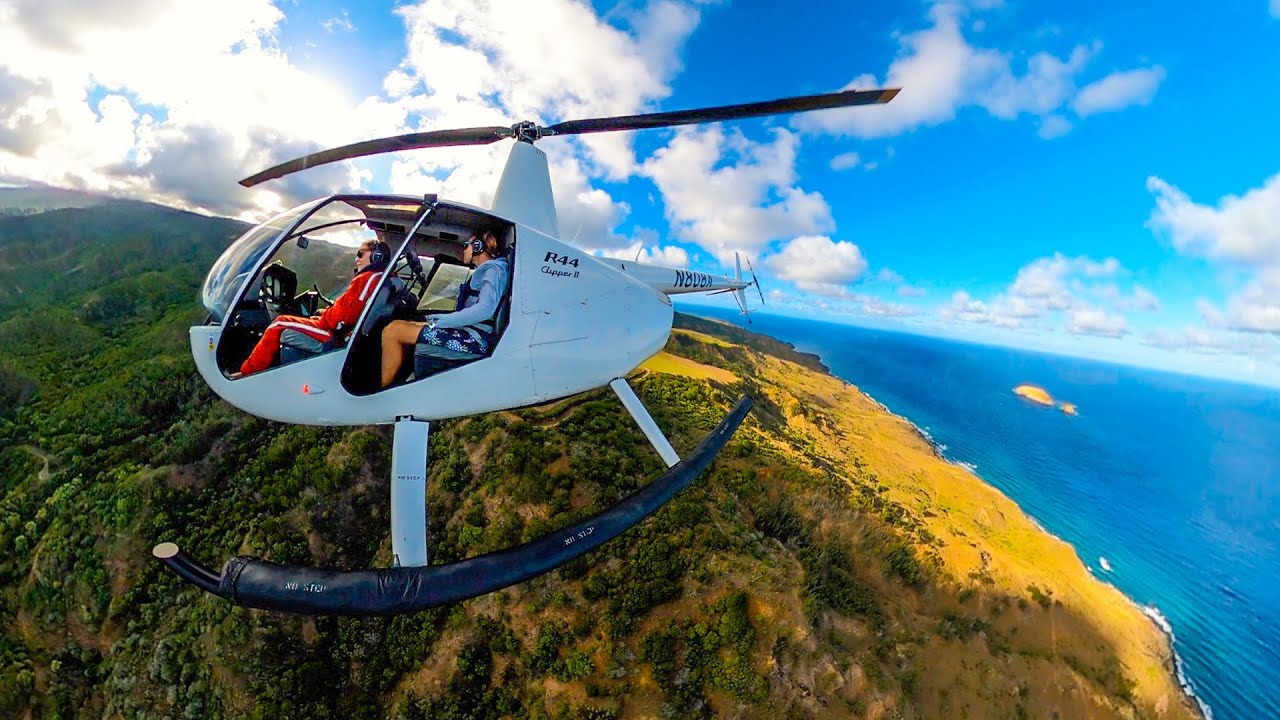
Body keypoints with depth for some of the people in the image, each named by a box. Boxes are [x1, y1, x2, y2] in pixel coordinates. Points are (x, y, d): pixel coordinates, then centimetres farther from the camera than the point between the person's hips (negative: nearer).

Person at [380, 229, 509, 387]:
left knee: (393, 330, -9)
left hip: (474, 339, -10)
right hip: (467, 333, 10)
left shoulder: (494, 269, -6)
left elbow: (485, 309, -24)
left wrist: (439, 322, -17)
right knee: (406, 326, 18)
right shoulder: (485, 271, 24)